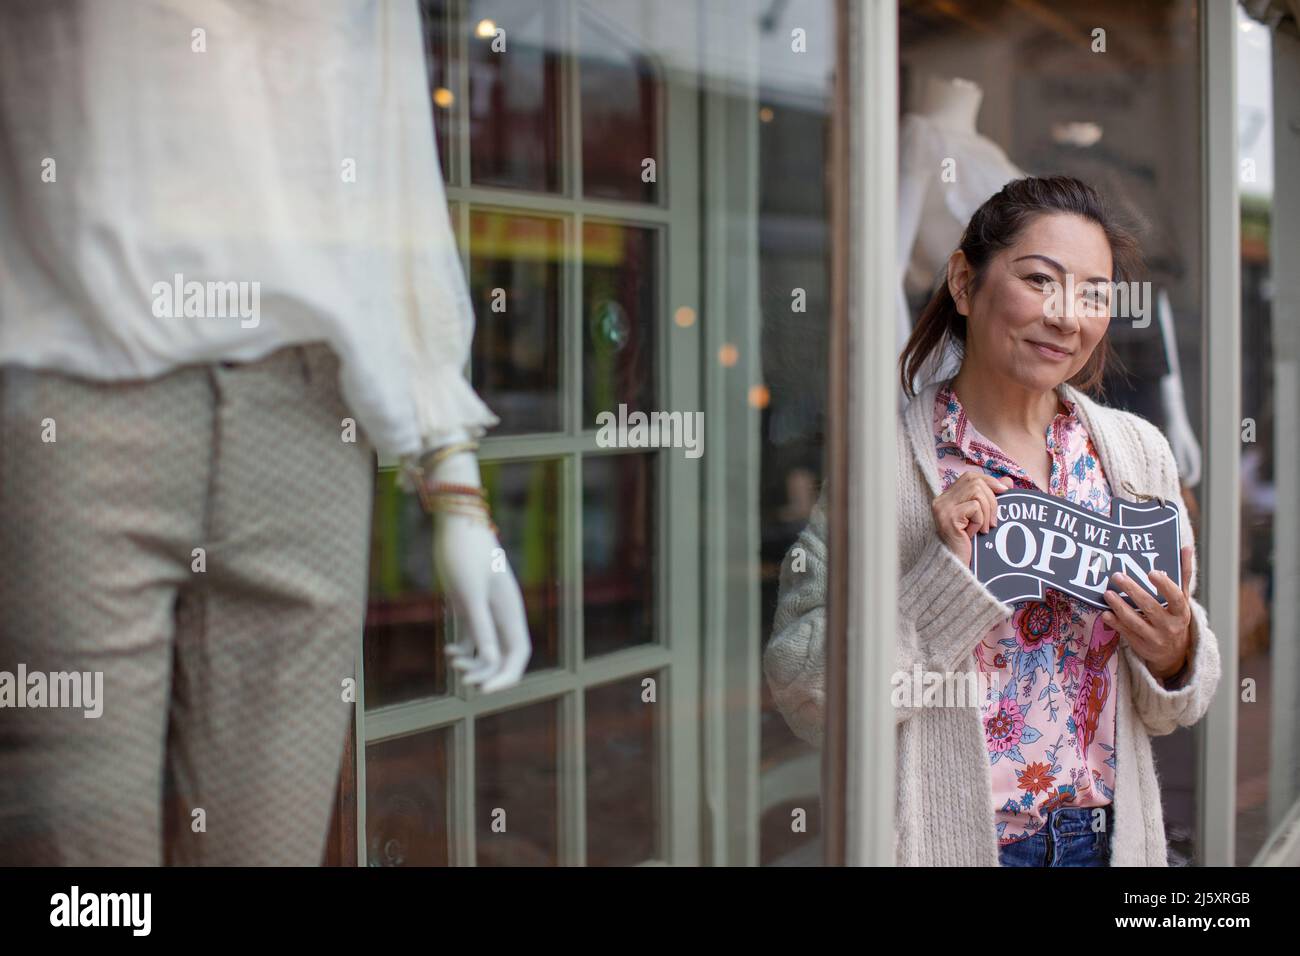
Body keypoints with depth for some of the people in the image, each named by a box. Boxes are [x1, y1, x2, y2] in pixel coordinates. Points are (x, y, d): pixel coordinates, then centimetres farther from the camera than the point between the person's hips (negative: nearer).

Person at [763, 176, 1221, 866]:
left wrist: (1175, 654, -13)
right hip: (942, 839, -4)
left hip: (1111, 834, 4)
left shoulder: (1140, 452, 0)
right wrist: (942, 576, -25)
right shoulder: (877, 459, -14)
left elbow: (1172, 709, 7)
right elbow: (803, 697, -18)